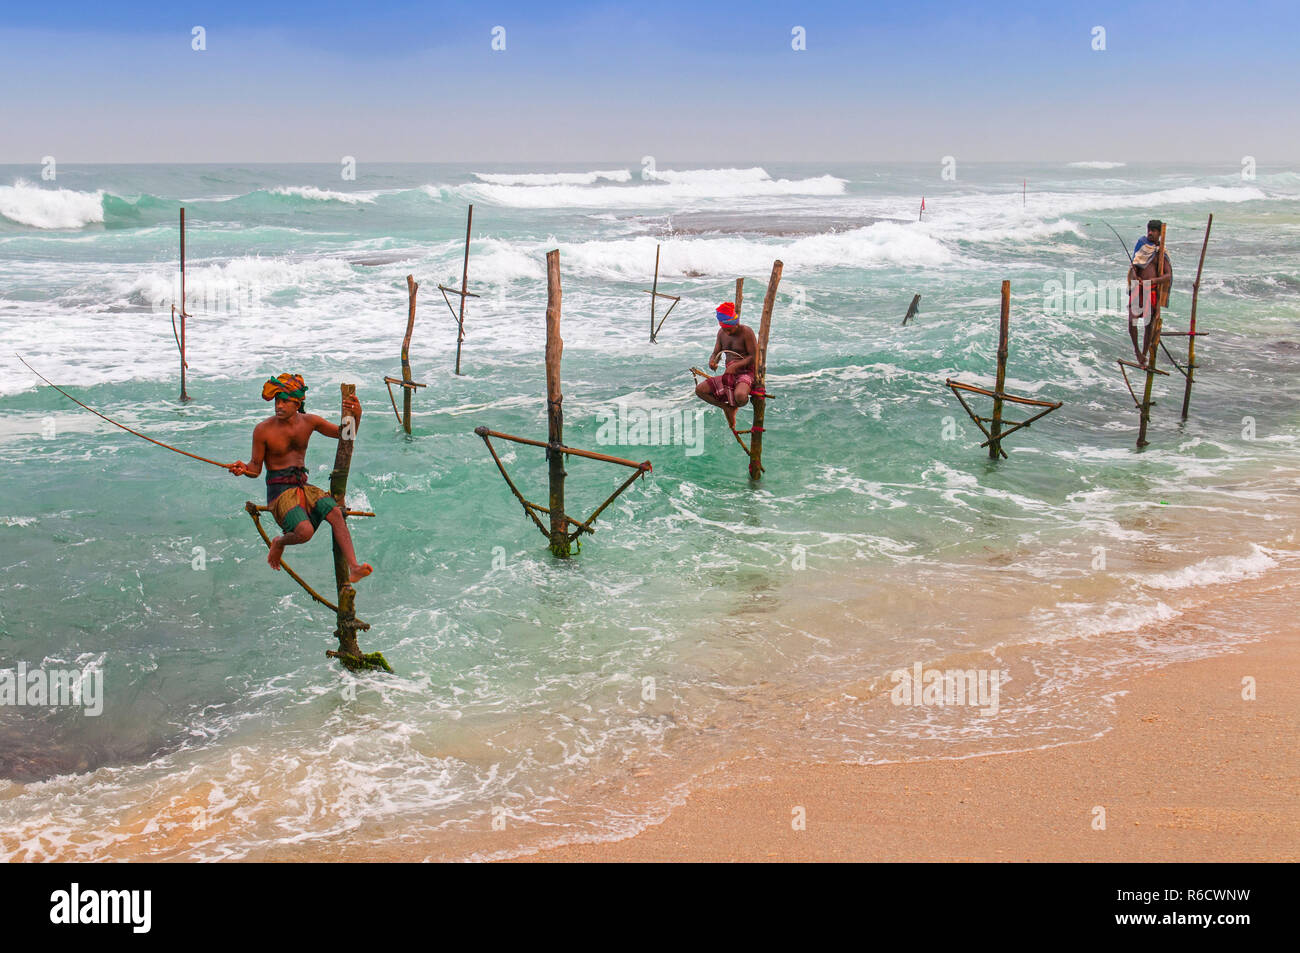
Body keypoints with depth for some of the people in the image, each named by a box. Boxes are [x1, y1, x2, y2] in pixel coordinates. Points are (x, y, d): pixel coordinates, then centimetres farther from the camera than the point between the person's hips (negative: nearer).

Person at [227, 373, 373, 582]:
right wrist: (244, 468, -22)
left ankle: (353, 567, -31)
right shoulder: (263, 430, -5)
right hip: (279, 490, -4)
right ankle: (279, 542, 8)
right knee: (305, 531, -28)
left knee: (335, 512, -24)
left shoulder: (309, 422, 6)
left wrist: (355, 417, -9)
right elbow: (256, 467, 2)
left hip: (304, 486, 4)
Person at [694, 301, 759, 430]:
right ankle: (727, 408, 4)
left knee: (740, 396, -39)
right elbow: (716, 353, 13)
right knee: (699, 390, -11)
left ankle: (734, 406, 1)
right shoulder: (722, 333, 7)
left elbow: (754, 357, -14)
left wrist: (736, 365, -25)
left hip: (746, 373, -6)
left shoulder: (746, 332, -11)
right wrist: (712, 361, -11)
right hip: (729, 375, 6)